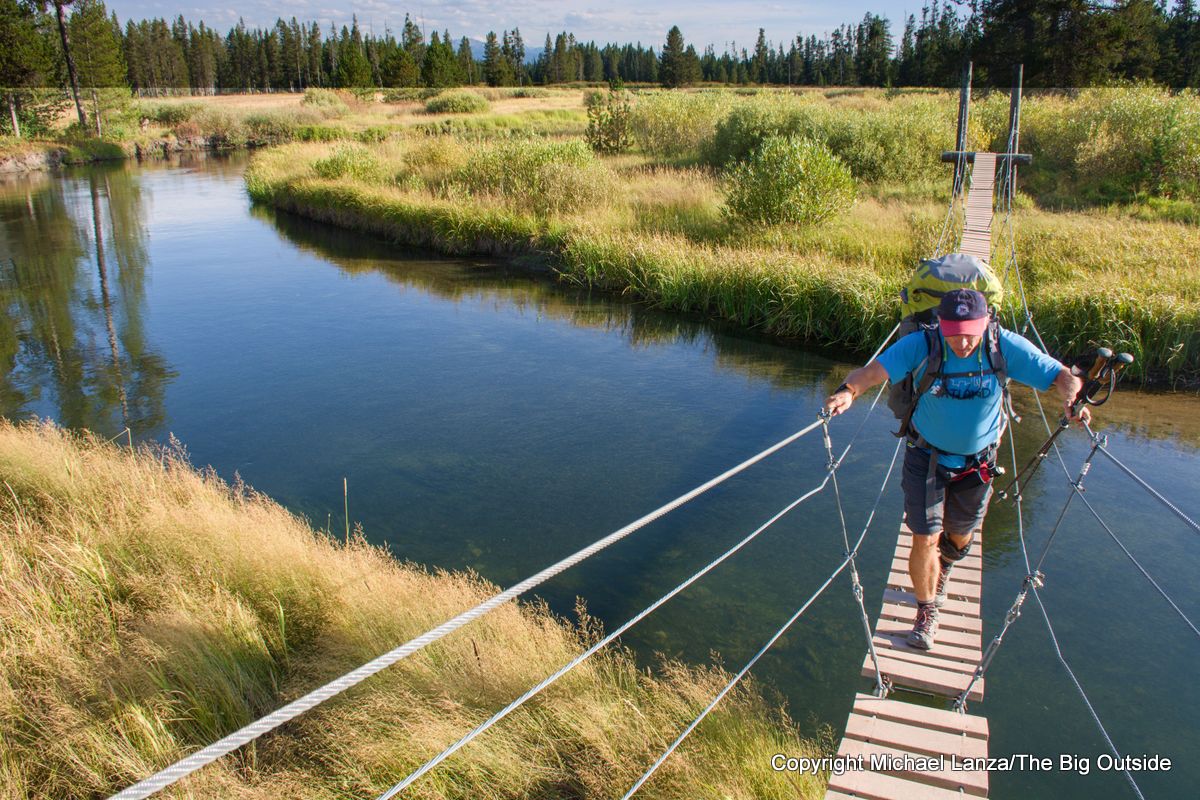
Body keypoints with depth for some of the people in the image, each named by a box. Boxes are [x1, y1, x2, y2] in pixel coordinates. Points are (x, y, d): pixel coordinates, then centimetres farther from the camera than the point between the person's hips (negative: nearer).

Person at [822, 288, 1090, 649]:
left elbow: (1062, 376, -16)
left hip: (976, 461, 2)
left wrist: (1073, 401, -38)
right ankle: (927, 611, 22)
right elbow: (875, 370, -38)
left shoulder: (1005, 346, -20)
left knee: (960, 537, 20)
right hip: (926, 456, -2)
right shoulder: (921, 346, -25)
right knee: (926, 539, -4)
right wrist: (848, 390, -59)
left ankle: (942, 569, 57)